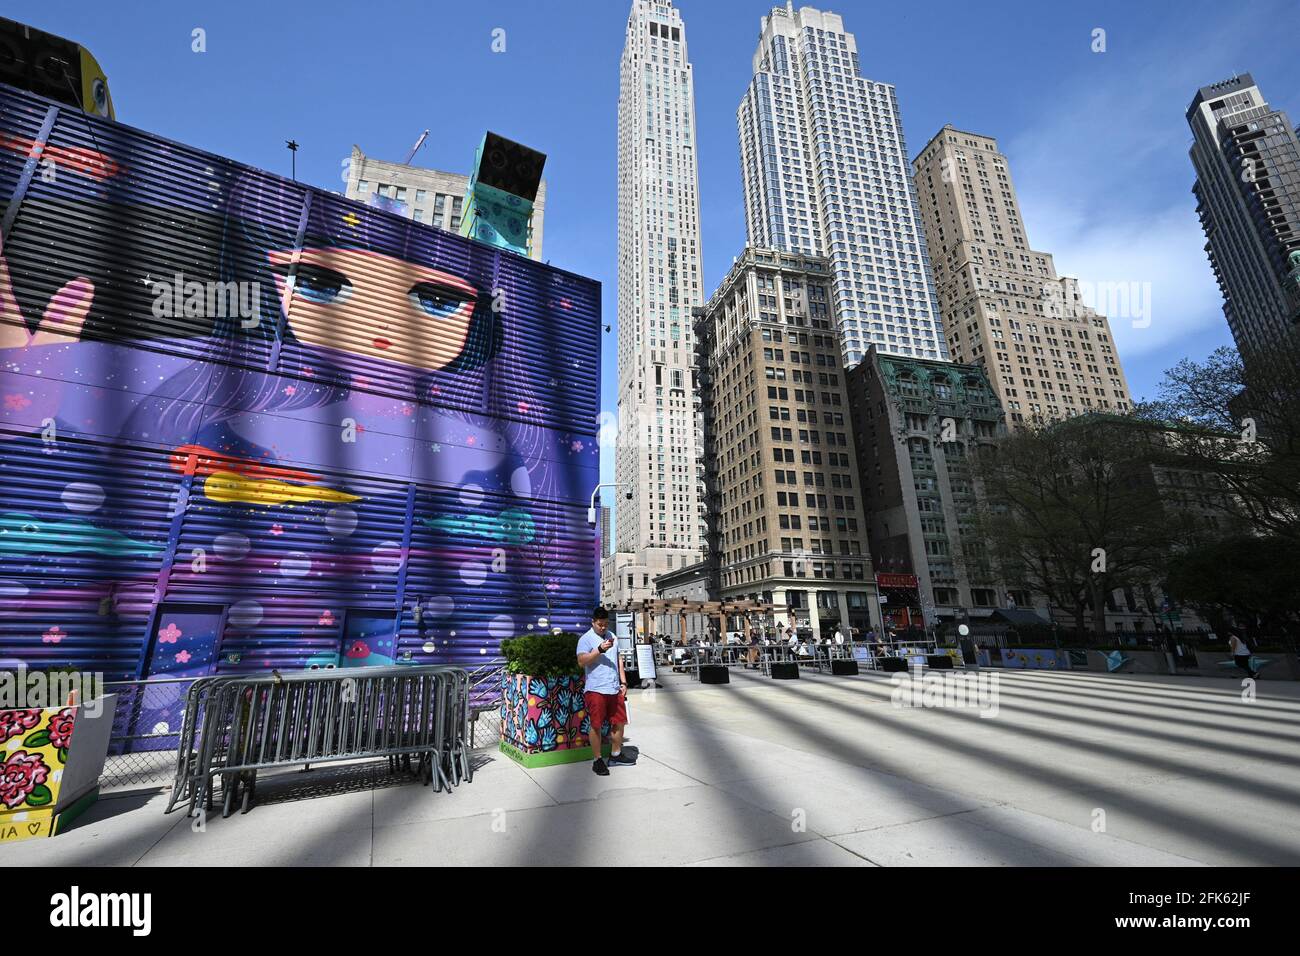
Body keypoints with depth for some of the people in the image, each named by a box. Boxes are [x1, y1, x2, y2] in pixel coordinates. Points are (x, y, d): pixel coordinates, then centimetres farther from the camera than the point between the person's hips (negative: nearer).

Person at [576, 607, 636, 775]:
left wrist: (623, 682, 14)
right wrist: (600, 650, -27)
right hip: (596, 690, -6)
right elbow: (581, 662, -19)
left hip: (615, 689, 6)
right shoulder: (585, 639, -6)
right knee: (596, 725, 1)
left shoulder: (611, 636, 14)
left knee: (619, 722, 12)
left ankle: (616, 755, 29)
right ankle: (597, 760, 15)